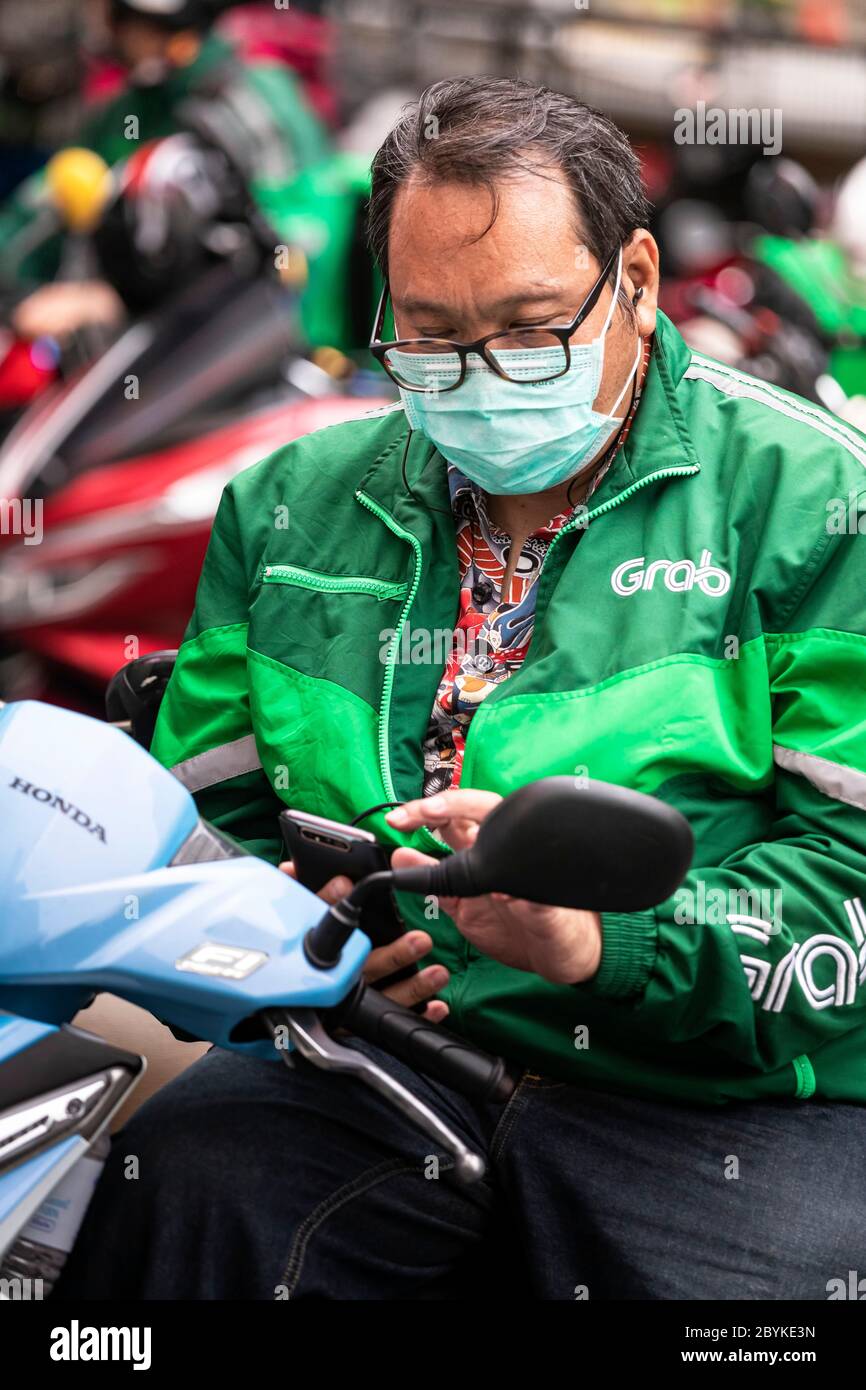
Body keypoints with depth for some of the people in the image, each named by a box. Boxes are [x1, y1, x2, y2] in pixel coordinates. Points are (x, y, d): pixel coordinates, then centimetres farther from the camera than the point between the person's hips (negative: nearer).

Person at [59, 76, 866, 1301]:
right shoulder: (287, 506, 15)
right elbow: (203, 815, 19)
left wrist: (598, 943, -21)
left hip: (724, 1099, -3)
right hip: (372, 1080, 3)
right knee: (178, 1171, -27)